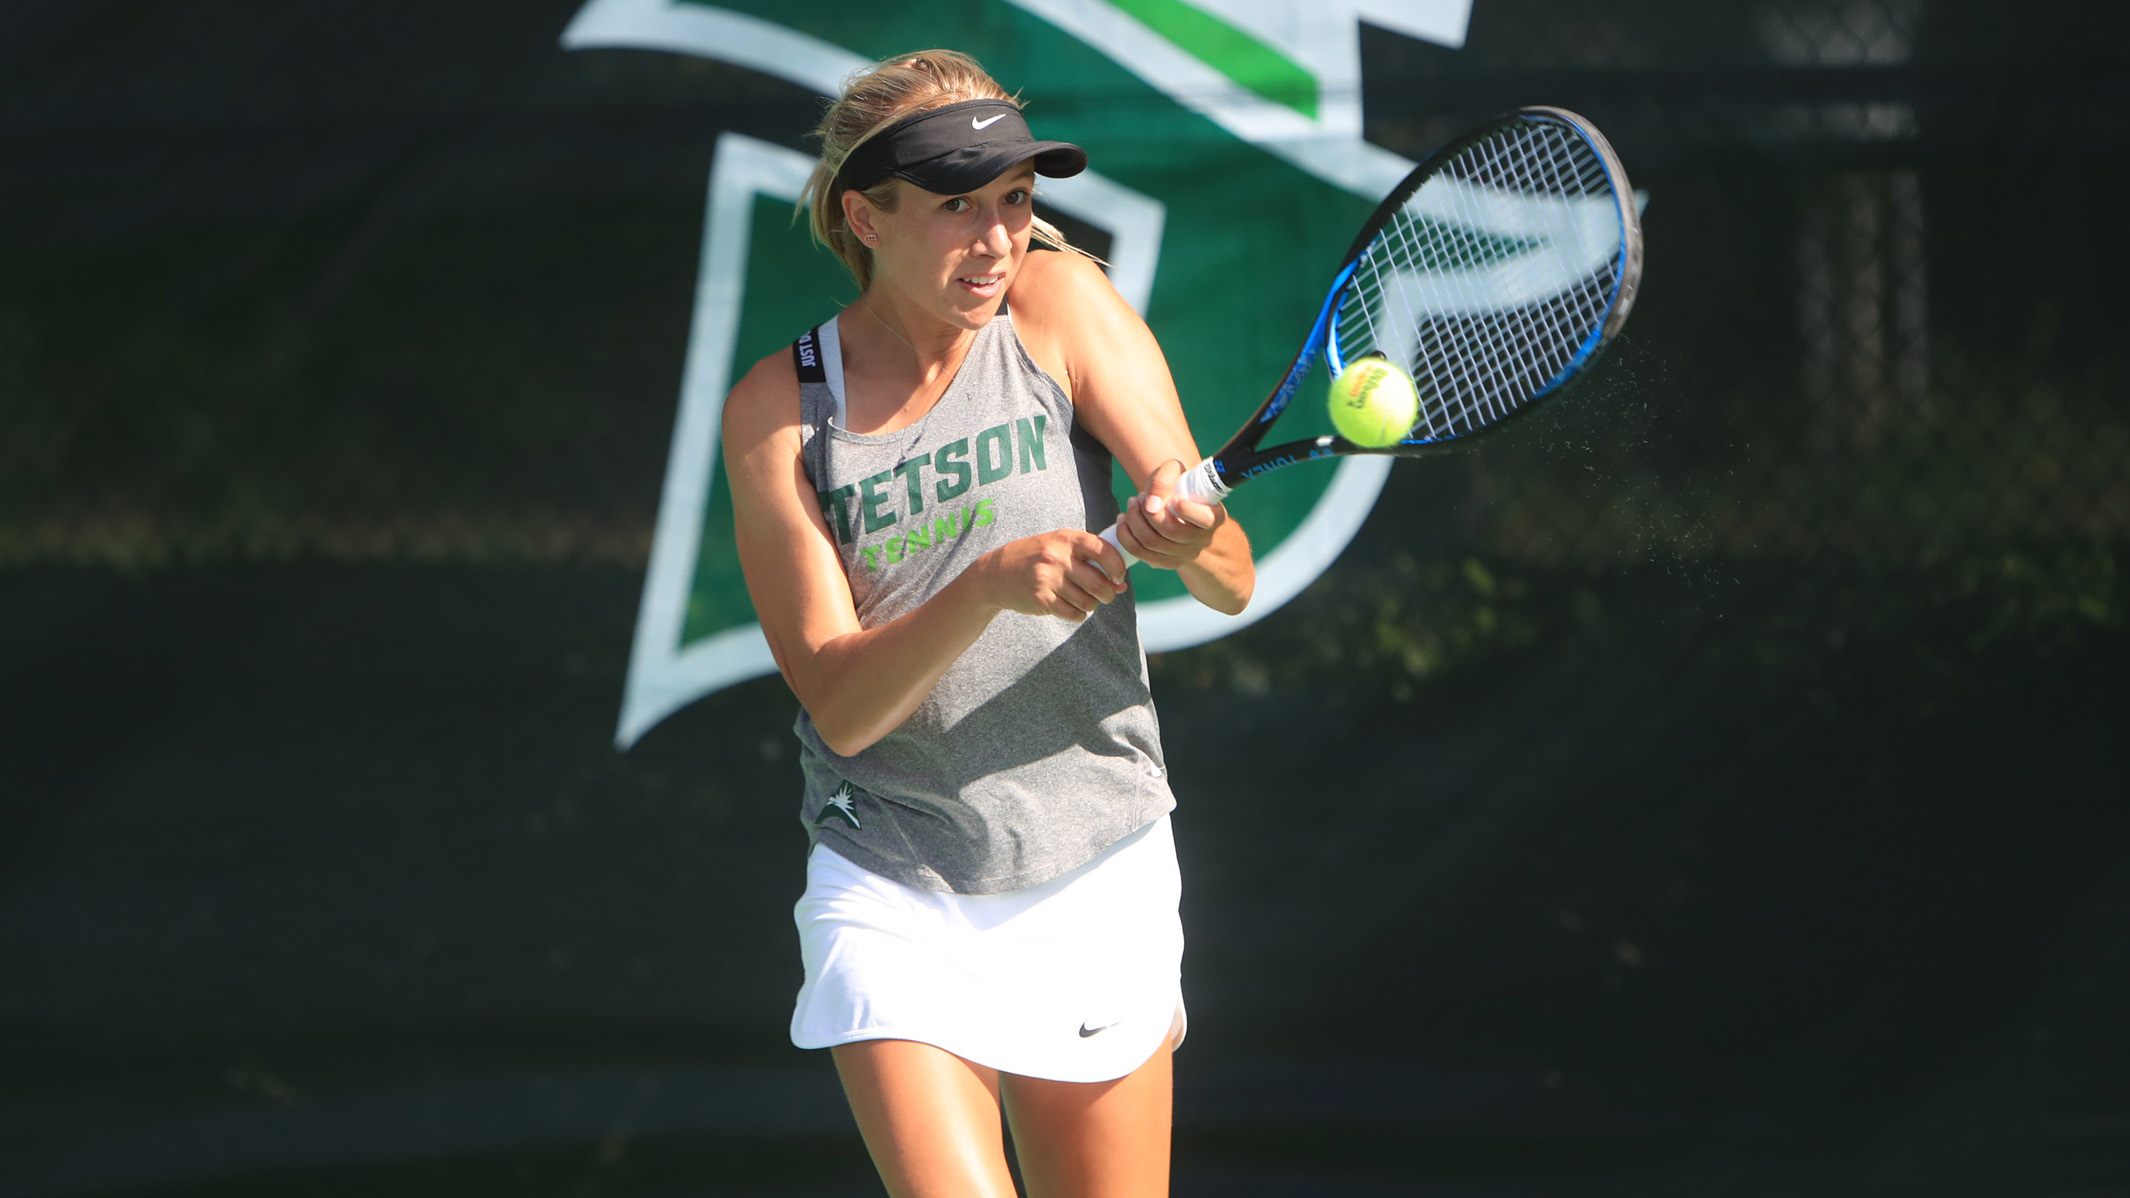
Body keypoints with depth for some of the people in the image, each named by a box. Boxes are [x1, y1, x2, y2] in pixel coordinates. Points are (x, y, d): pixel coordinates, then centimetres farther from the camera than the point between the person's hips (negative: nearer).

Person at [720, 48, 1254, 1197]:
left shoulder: (1058, 306, -5)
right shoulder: (776, 410, -6)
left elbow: (1232, 582, -9)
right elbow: (840, 705, -13)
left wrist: (1185, 537, -33)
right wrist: (993, 584, -30)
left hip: (1098, 882, 1)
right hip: (893, 892, -1)